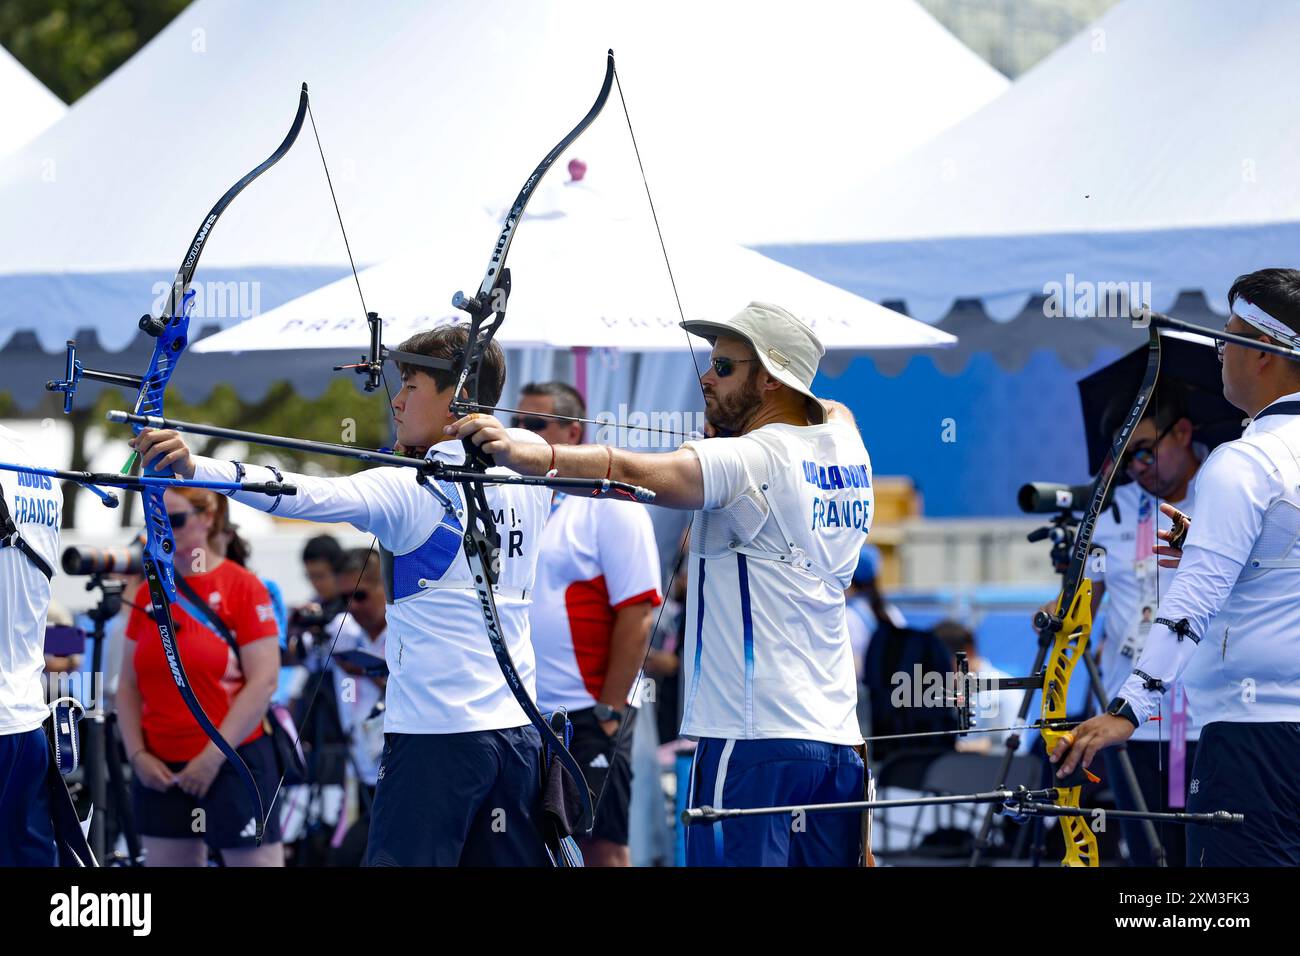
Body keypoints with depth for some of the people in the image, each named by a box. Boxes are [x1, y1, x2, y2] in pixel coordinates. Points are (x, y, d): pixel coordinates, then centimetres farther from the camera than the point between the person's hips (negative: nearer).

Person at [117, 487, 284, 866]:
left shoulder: (242, 586, -5)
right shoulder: (148, 594, 10)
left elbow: (263, 682, -11)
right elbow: (129, 685, 12)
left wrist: (213, 757, -14)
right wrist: (137, 754, -1)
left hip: (235, 765, -5)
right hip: (160, 771, 5)